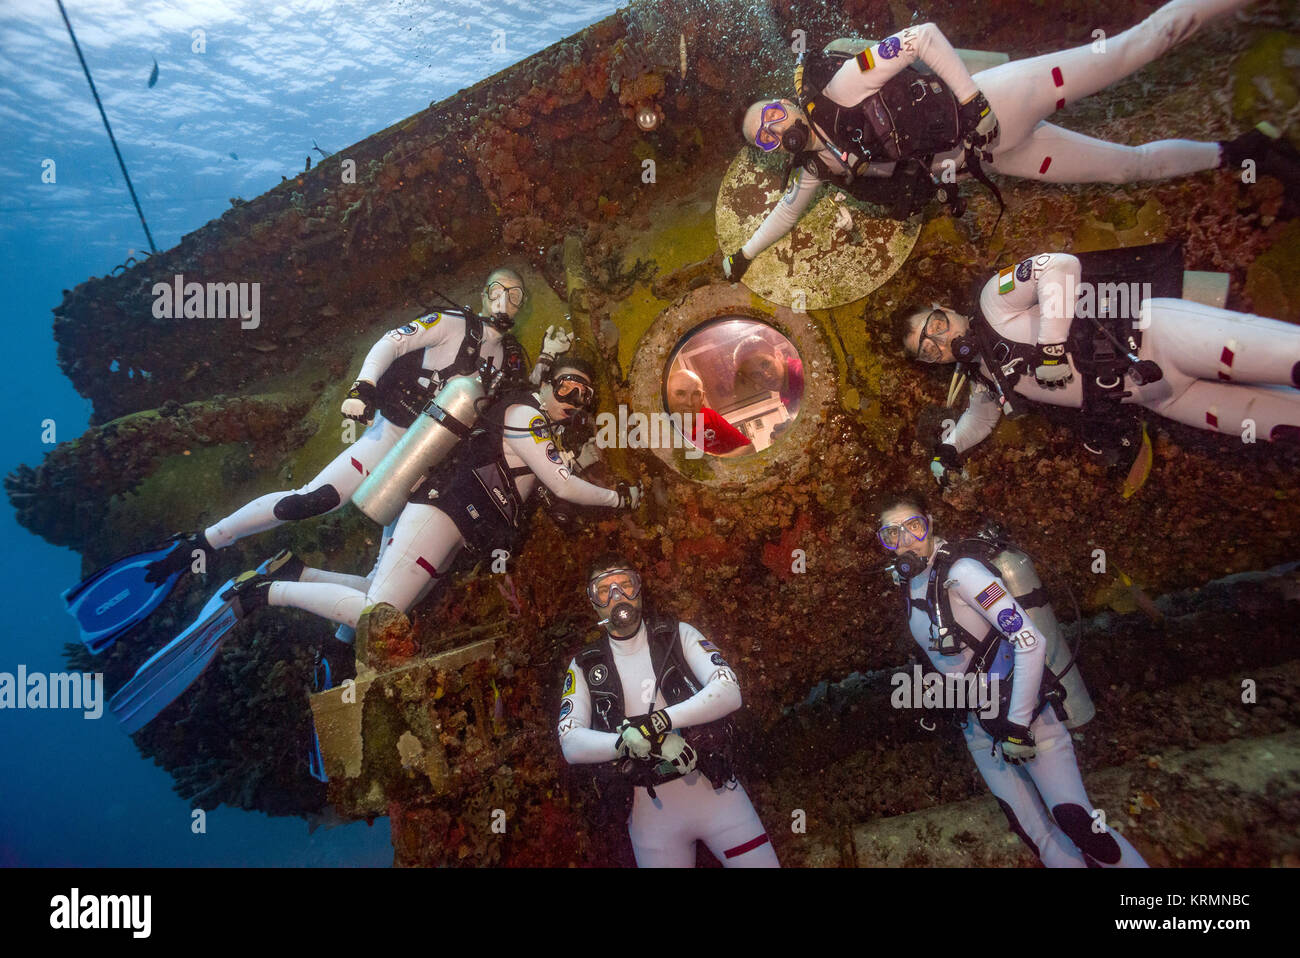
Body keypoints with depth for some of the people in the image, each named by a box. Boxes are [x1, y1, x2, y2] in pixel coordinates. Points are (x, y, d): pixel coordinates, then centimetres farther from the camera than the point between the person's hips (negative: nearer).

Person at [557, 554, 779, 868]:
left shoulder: (678, 635, 0)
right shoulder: (584, 666, 1)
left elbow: (729, 692, -12)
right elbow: (570, 744, -9)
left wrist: (659, 721, -25)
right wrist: (638, 742, -26)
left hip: (714, 790, 0)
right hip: (649, 810, 1)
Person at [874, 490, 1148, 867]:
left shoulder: (959, 570, -20)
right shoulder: (908, 581, 3)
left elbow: (1030, 641, -25)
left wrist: (1018, 725, -23)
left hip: (1019, 710, -6)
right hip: (978, 725, 6)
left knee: (1078, 824, -13)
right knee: (1041, 836, 7)